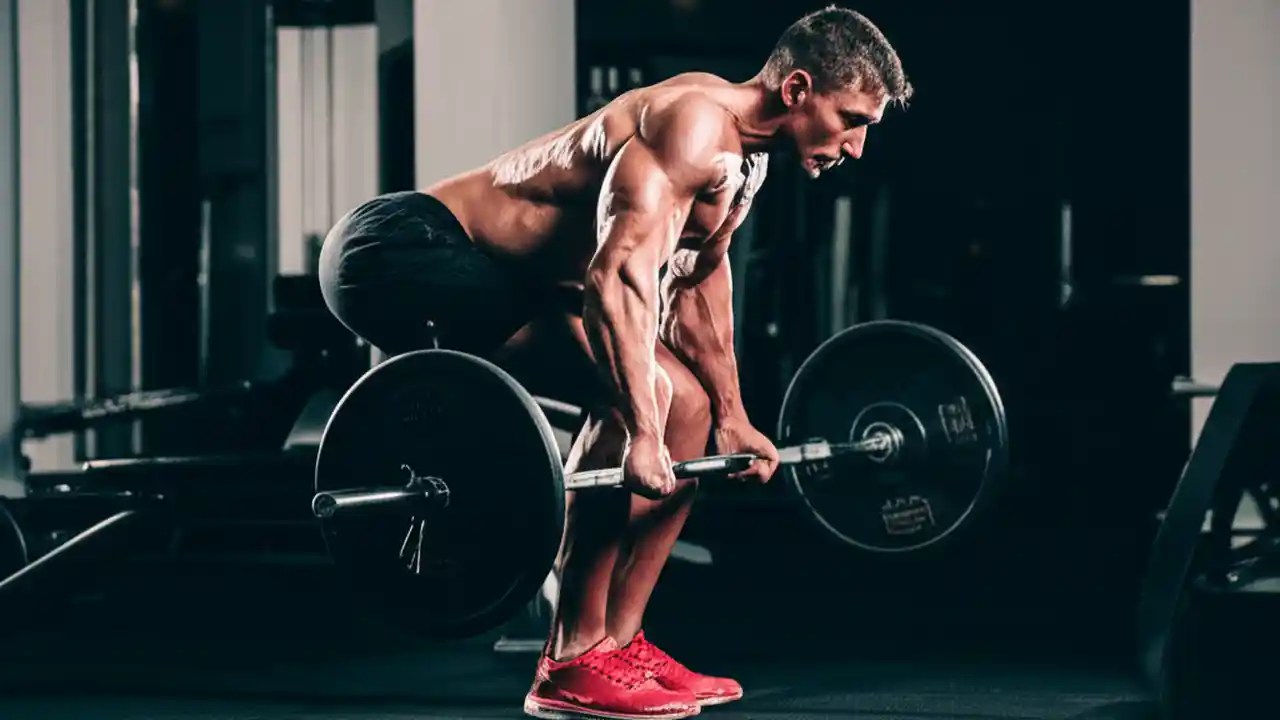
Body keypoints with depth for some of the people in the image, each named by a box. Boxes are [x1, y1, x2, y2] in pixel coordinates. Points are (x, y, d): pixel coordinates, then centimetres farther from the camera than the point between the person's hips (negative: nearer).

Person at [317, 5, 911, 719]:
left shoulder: (743, 155, 10)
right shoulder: (692, 125, -22)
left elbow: (698, 281, 25)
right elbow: (619, 276, -35)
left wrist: (732, 419, 27)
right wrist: (642, 435, -40)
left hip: (490, 271, 11)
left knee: (685, 405, 12)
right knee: (646, 402, -23)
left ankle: (617, 645, 13)